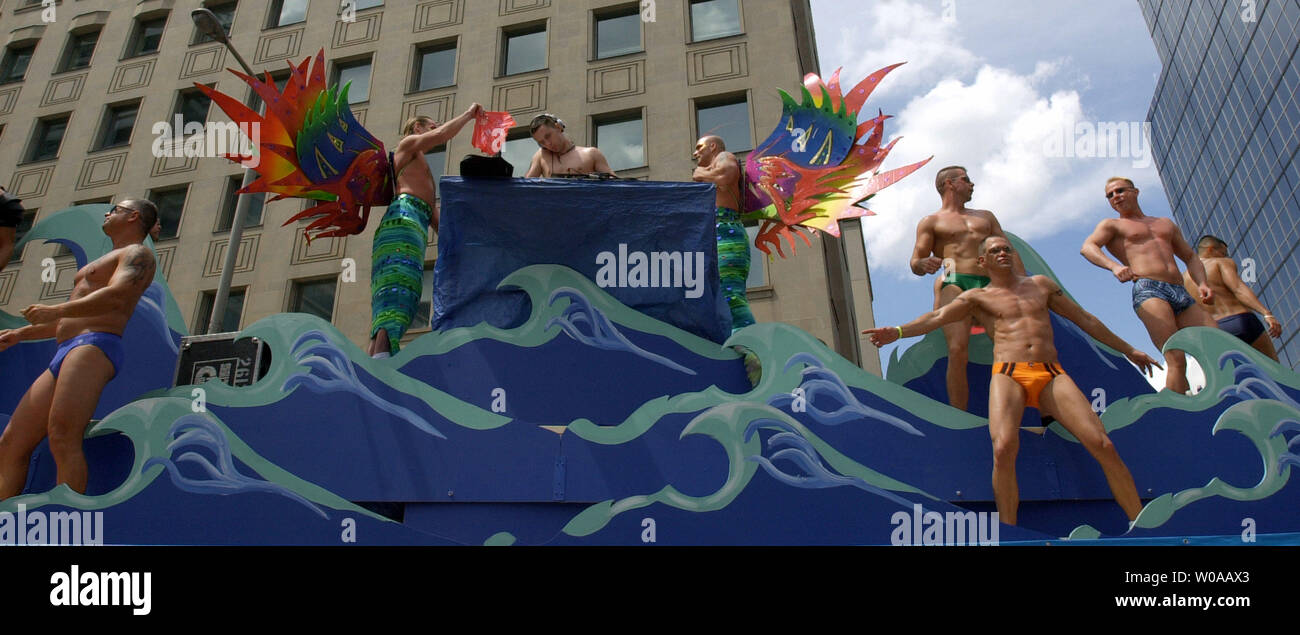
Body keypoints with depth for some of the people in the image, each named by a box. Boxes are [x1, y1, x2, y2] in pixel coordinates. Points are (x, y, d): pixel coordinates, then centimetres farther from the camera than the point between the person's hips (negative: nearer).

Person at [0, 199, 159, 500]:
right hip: (65, 352, 10)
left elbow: (116, 296, -17)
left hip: (95, 345, -10)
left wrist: (55, 310, -17)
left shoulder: (137, 253, 4)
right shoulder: (107, 261, 35)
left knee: (62, 439, -25)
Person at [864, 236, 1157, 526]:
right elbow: (937, 317, 1)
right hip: (1008, 375, -3)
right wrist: (898, 331, -17)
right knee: (1004, 448, -28)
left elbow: (1085, 319, 31)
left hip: (1052, 376, 3)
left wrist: (1128, 349, 34)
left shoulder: (1040, 284, 25)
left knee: (1103, 446, -11)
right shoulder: (978, 297, 16)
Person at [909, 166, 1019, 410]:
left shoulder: (986, 216, 32)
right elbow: (915, 263, 8)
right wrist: (924, 264, -18)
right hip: (955, 283, -4)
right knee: (958, 351, -22)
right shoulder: (931, 221, 18)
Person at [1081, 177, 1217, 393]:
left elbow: (1190, 257, 32)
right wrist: (1114, 266, -24)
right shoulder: (1112, 225, 16)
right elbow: (1087, 247, -3)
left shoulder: (1166, 223, 31)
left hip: (1182, 294, 5)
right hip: (1148, 290, -5)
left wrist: (1202, 283, 11)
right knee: (1176, 360, -20)